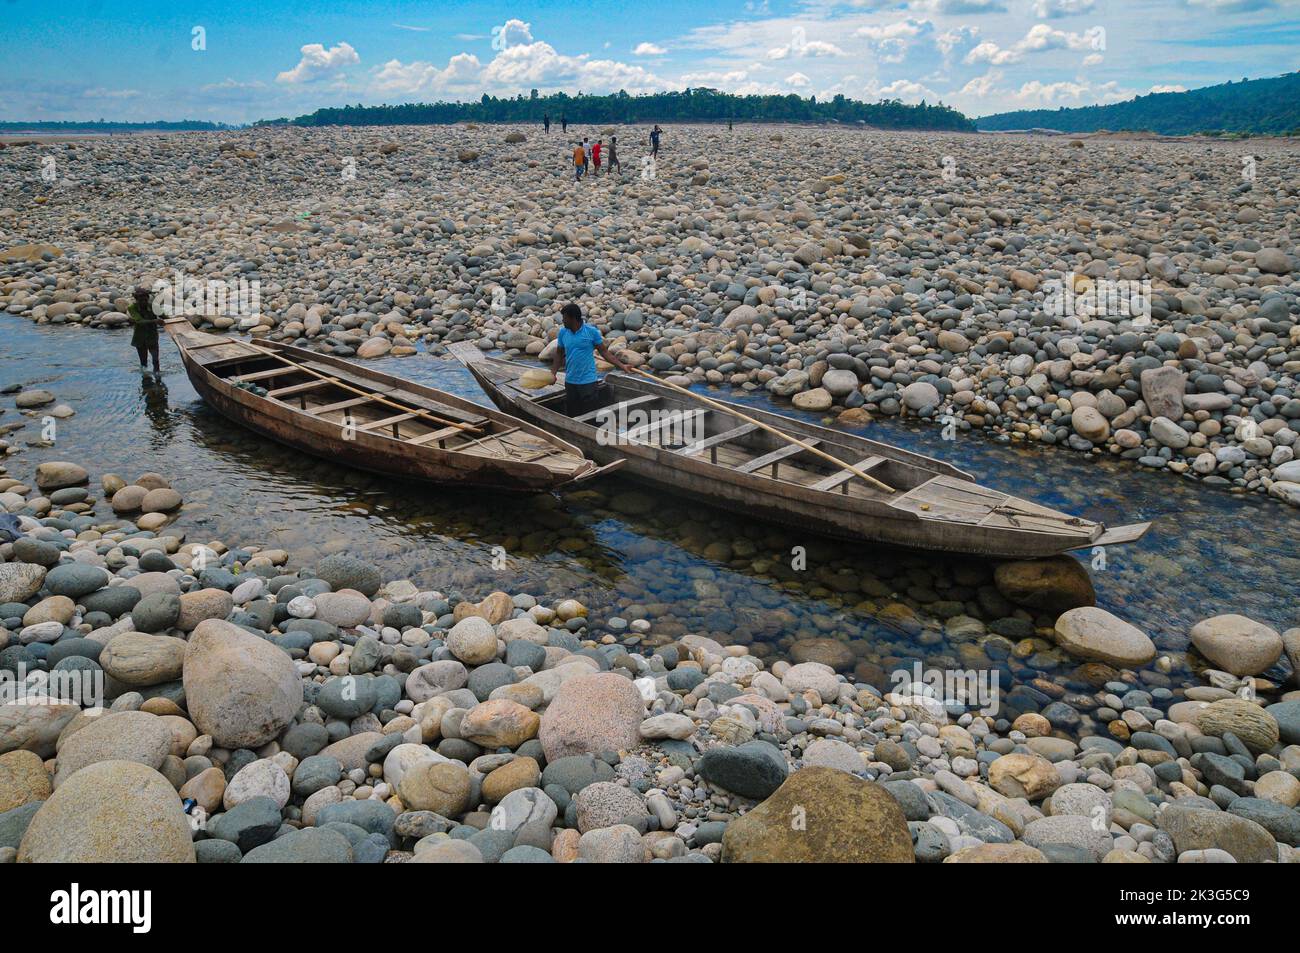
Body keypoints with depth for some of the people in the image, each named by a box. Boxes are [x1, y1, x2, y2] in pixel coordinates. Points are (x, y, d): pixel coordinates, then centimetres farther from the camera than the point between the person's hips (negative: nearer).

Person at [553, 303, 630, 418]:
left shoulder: (591, 331, -8)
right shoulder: (562, 332, 3)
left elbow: (604, 352, -2)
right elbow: (559, 354, 10)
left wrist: (622, 366, -9)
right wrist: (553, 373, -3)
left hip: (588, 382, -3)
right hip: (570, 381, 4)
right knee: (571, 415, 10)